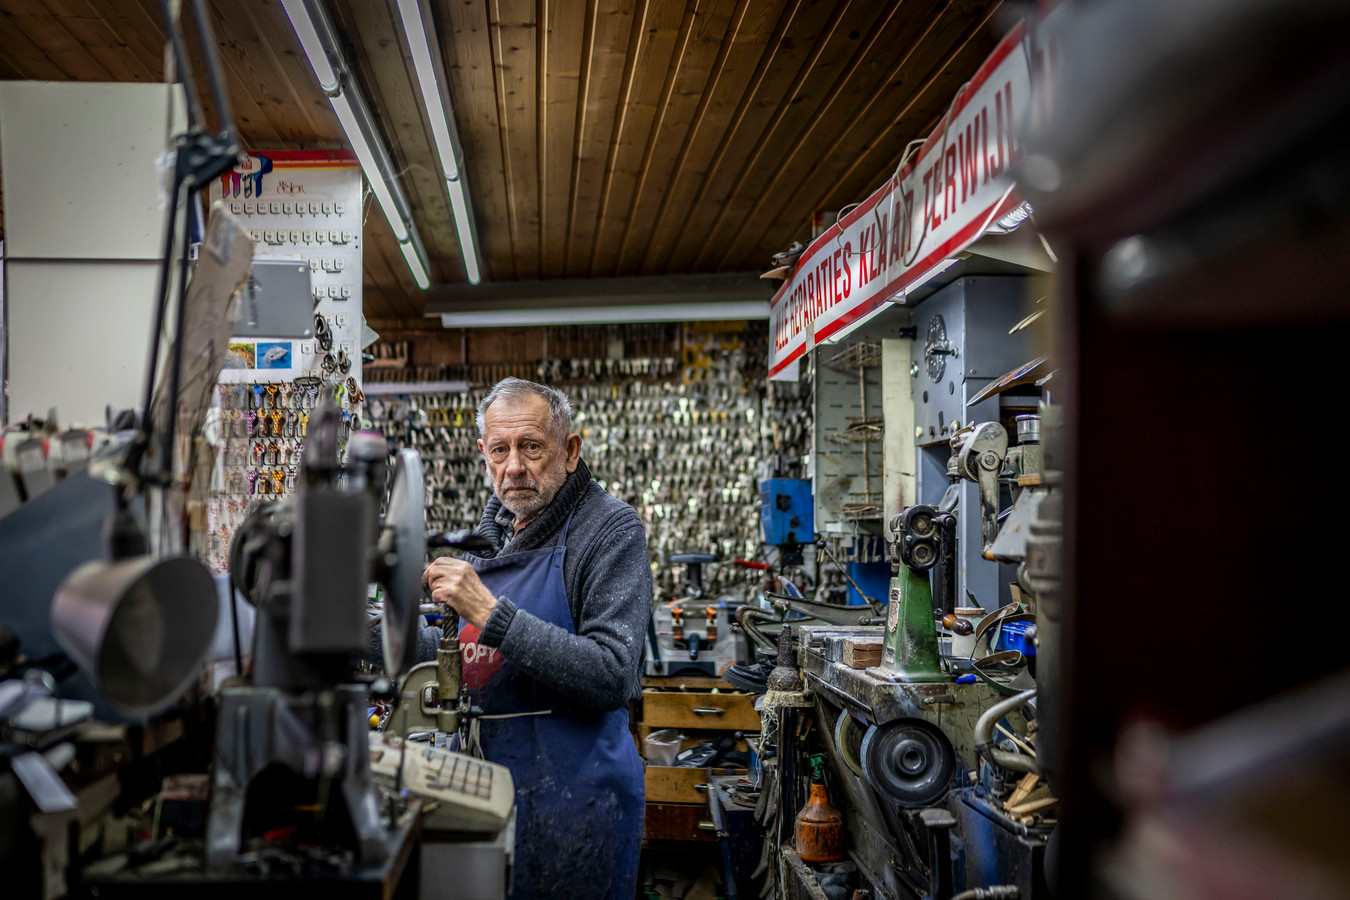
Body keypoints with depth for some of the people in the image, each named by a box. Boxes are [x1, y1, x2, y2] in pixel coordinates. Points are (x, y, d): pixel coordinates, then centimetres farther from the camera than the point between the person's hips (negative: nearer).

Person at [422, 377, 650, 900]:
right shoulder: (492, 531, 9)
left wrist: (490, 612, -28)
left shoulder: (612, 529, -14)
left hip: (574, 795, -7)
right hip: (492, 784, 7)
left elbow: (613, 676, -25)